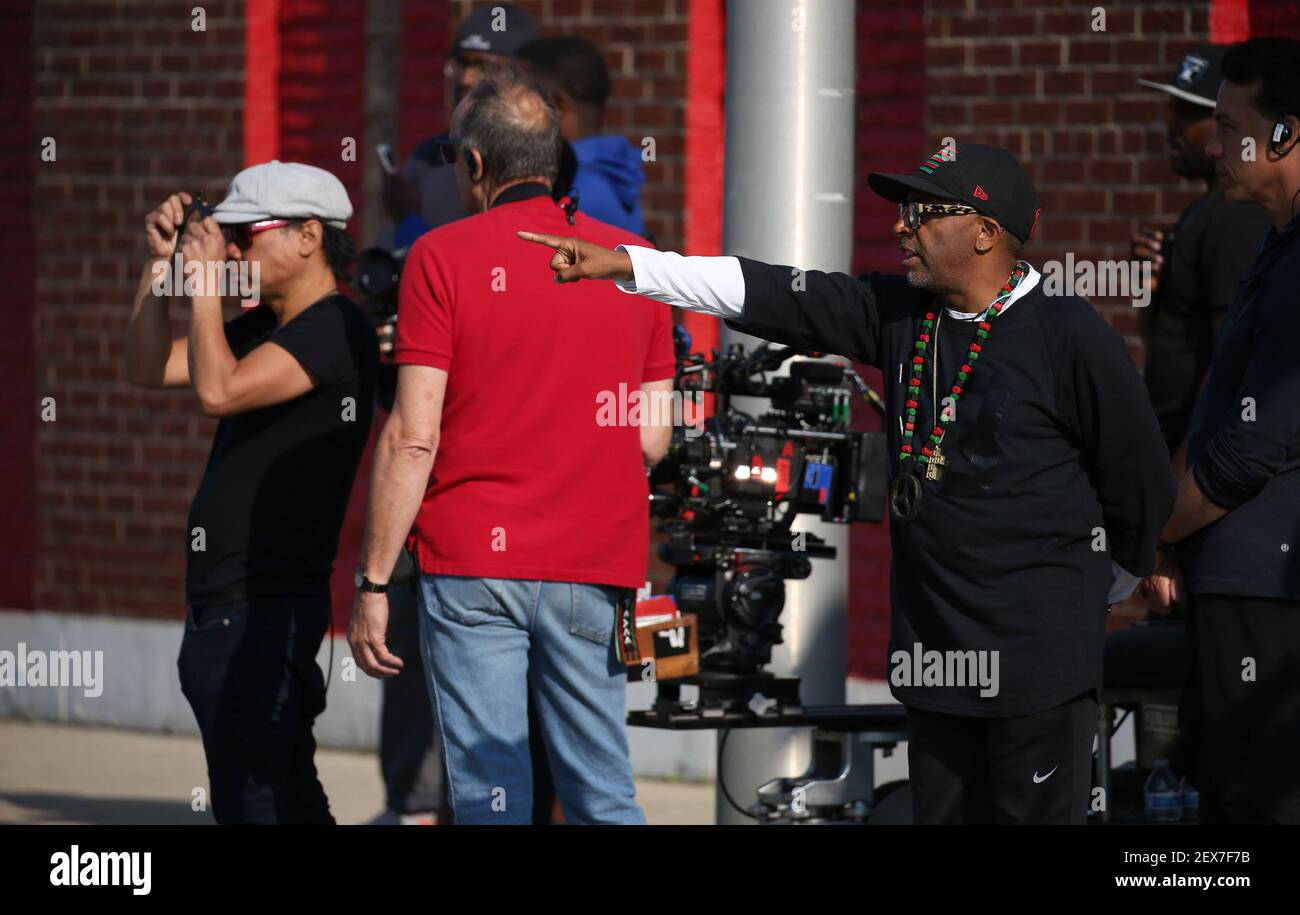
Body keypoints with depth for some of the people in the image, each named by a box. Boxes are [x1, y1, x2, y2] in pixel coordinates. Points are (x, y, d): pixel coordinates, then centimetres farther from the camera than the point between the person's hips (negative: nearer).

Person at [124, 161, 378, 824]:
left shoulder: (335, 332, -13)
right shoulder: (262, 328, 17)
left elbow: (219, 390, -24)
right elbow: (148, 369, 19)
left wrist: (205, 283, -14)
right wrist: (161, 264, 9)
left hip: (264, 605, -10)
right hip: (228, 602, 10)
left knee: (253, 802, -13)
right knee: (288, 800, 12)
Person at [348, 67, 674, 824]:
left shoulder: (443, 258, -3)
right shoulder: (632, 260, 8)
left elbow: (413, 437, -8)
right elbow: (653, 441, 8)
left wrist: (373, 583, -4)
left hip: (473, 562, -3)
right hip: (597, 564, 3)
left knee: (490, 795, -2)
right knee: (603, 796, 8)